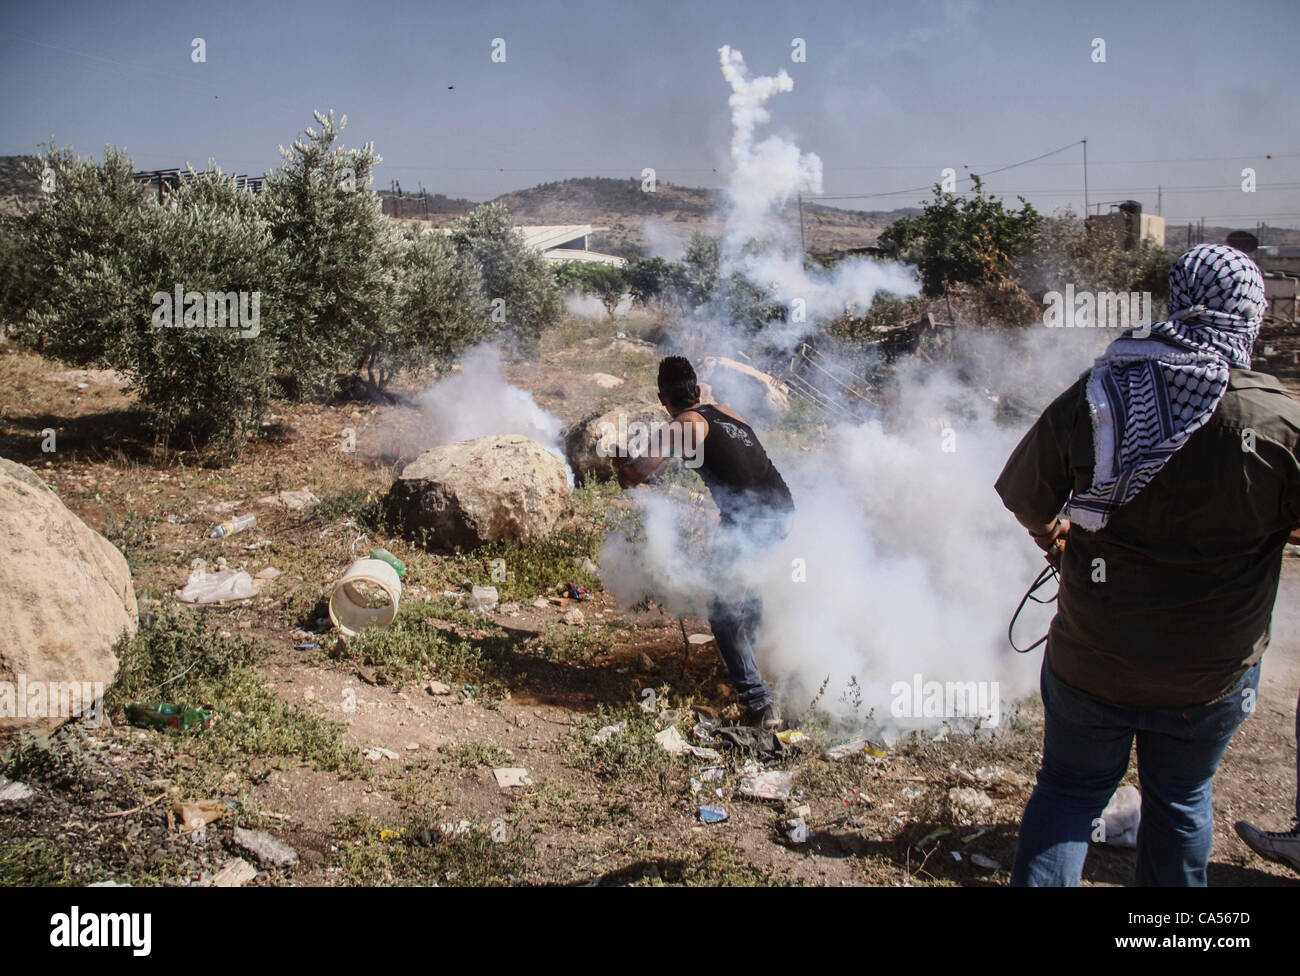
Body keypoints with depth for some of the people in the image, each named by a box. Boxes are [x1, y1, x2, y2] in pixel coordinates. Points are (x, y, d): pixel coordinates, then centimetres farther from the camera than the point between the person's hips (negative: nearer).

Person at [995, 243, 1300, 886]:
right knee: (1181, 802, 22)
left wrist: (1053, 532, 21)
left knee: (1070, 789, 17)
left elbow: (1023, 500, -1)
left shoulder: (1091, 397, -11)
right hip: (1211, 673, 0)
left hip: (1090, 658, 0)